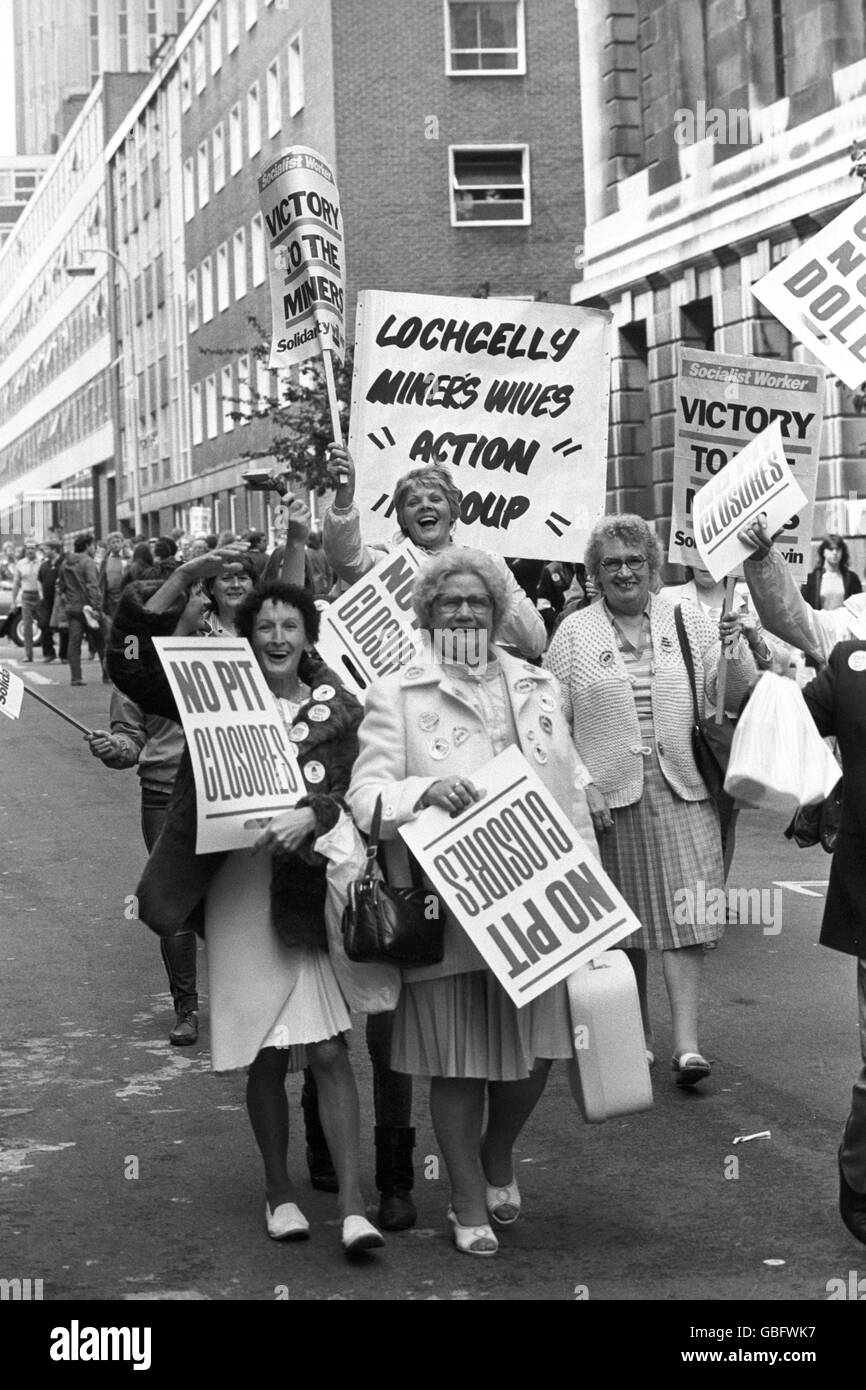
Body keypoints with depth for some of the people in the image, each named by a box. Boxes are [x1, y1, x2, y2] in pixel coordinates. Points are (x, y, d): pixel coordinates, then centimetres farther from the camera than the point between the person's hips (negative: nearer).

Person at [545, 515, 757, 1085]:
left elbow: (735, 696, 5)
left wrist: (736, 651, -14)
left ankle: (687, 1042, -3)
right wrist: (578, 784, -8)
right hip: (607, 795, 0)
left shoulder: (689, 623, 8)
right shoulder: (574, 634, 4)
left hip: (682, 788, 1)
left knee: (684, 913, -5)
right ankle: (637, 1034, 21)